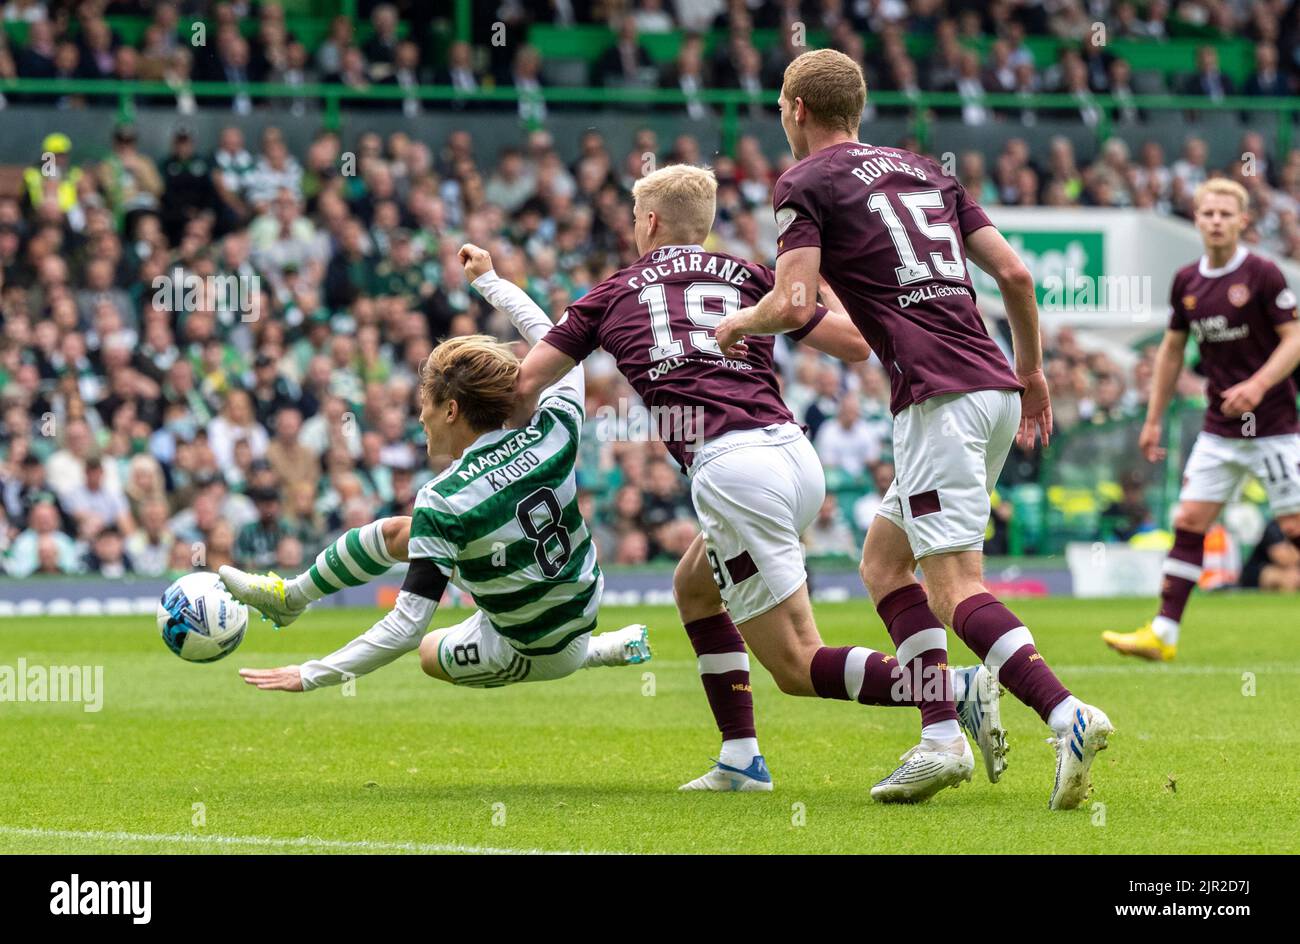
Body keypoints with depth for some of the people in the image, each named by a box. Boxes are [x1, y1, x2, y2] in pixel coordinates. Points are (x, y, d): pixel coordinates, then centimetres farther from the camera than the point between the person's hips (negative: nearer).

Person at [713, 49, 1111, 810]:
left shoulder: (805, 183, 3)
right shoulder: (924, 169, 23)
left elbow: (793, 304, -10)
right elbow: (1014, 272, 16)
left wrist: (737, 325, 12)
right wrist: (1032, 369, 28)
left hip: (938, 396, -8)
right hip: (993, 386, 8)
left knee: (956, 589, -13)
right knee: (884, 561, 17)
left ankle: (1069, 717, -32)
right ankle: (942, 736, 6)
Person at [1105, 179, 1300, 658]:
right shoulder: (1186, 281, 5)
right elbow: (1172, 350, 15)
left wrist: (1259, 384, -25)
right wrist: (1153, 420, 15)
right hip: (1219, 429, 5)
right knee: (1188, 521, -1)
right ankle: (1162, 634, 0)